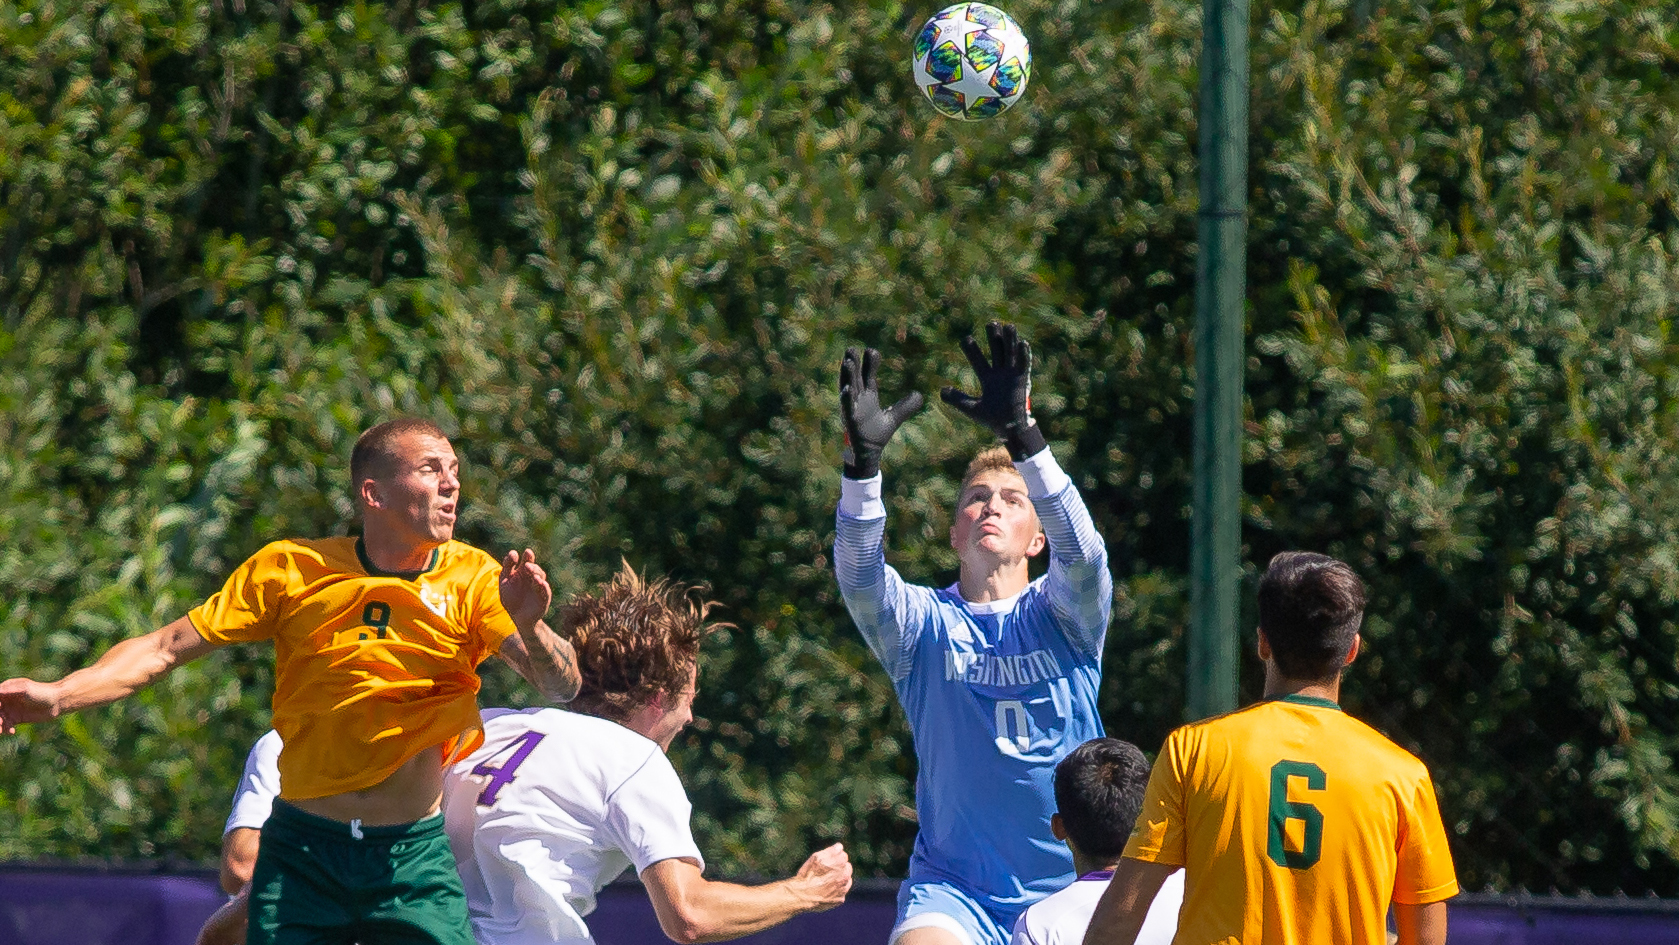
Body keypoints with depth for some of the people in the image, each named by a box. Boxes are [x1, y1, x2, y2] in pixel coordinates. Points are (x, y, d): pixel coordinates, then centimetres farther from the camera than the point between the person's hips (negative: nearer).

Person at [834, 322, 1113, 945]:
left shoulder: (1062, 614, 4)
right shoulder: (923, 622, 4)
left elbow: (1080, 552, -17)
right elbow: (858, 574, -15)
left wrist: (1021, 434, -31)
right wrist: (863, 459, -31)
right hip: (952, 890, -2)